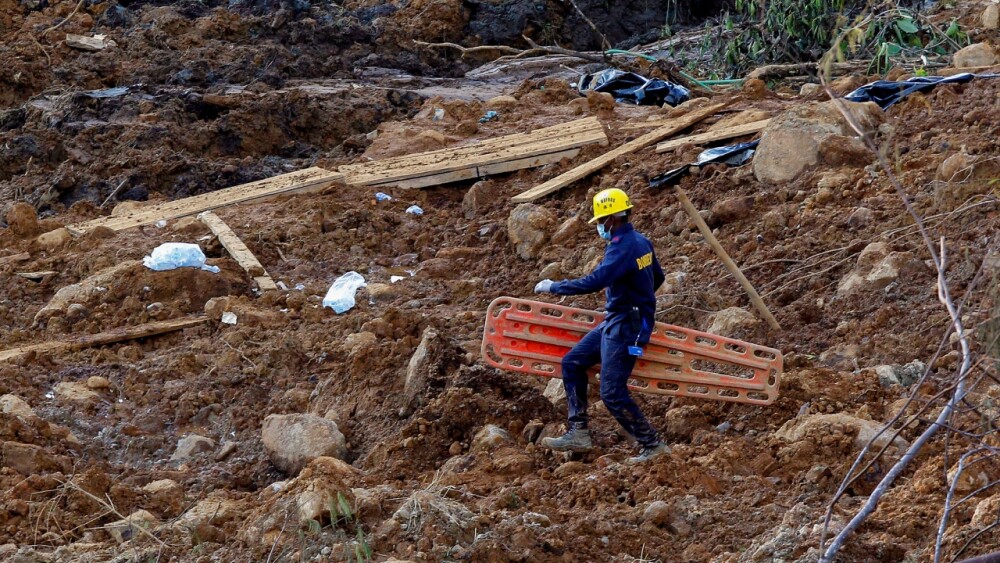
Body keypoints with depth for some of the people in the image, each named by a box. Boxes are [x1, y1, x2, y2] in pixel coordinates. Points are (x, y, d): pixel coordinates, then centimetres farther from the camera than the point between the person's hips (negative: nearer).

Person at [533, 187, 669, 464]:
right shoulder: (641, 242, 8)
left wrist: (553, 287, -17)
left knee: (613, 393, -9)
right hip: (615, 320, 10)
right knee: (572, 363, 12)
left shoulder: (623, 247, -22)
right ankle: (578, 433, 12)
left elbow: (594, 282, -29)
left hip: (626, 326, -10)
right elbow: (657, 277, 22)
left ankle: (652, 445, 0)